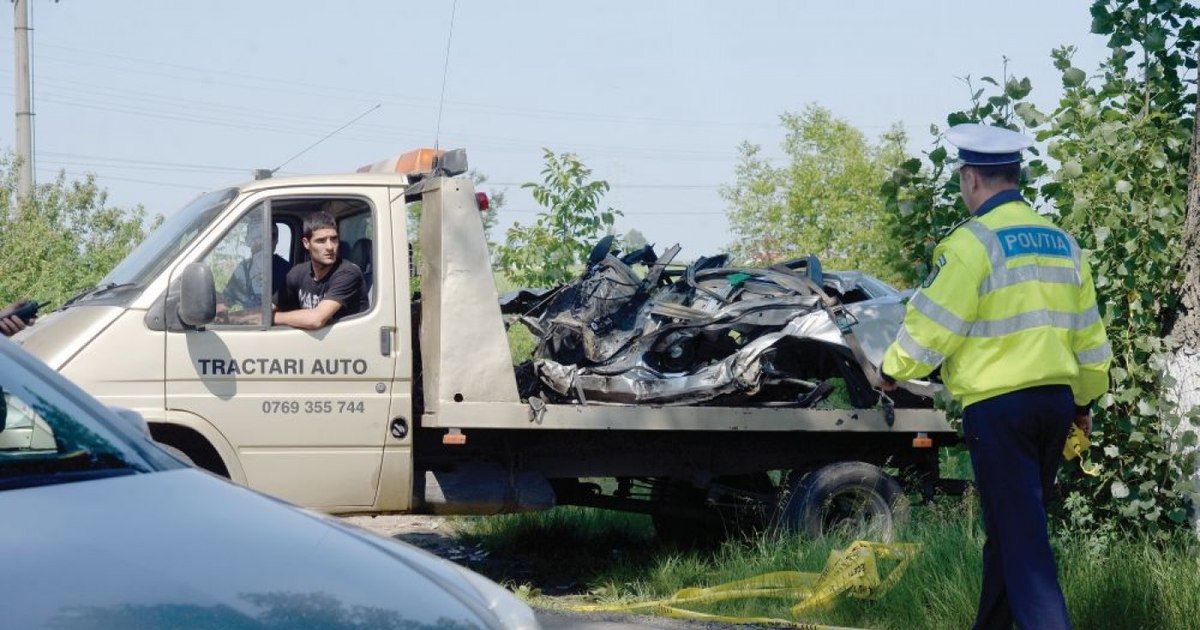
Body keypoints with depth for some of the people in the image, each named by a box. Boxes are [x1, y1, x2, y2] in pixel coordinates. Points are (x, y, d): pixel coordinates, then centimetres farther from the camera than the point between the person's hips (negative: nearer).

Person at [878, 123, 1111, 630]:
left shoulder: (974, 242, -12)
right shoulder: (1061, 242, 12)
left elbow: (931, 324, -11)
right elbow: (1089, 336, 18)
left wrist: (892, 370, 6)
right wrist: (1085, 400, 30)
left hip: (998, 404, -7)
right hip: (1055, 400, 7)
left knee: (1020, 537, -7)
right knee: (1011, 527, 19)